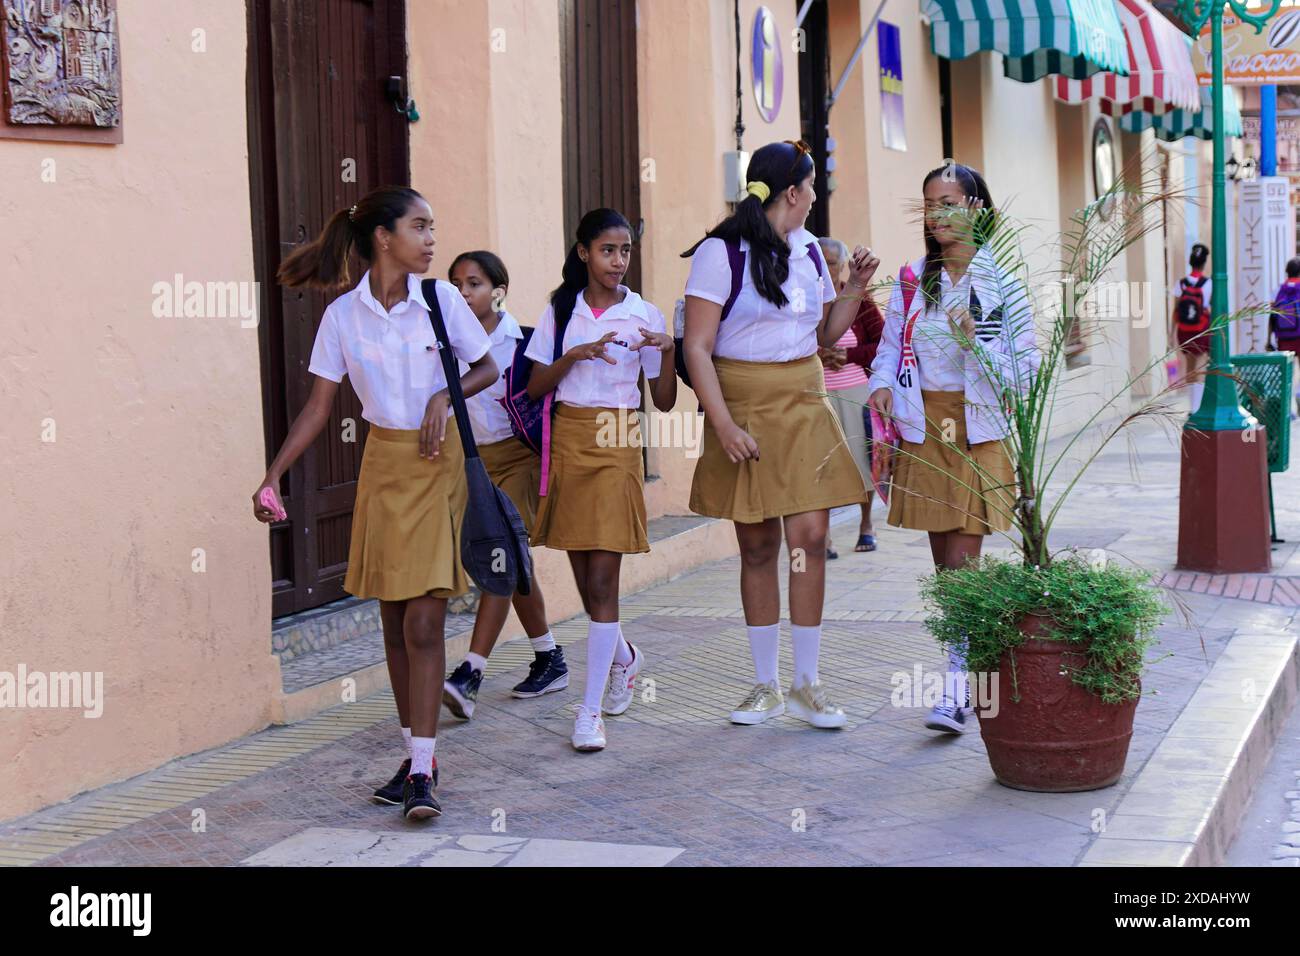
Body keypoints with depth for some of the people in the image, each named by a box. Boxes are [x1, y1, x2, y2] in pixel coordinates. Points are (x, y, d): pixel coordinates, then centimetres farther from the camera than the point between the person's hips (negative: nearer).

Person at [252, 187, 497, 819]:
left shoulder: (441, 300, -3)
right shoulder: (343, 315, -1)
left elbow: (487, 368, 8)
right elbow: (318, 407, 2)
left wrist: (445, 395, -12)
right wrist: (273, 476, -5)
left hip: (438, 463, -2)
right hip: (383, 464, 2)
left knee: (424, 623, -9)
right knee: (395, 624, 7)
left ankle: (423, 771, -7)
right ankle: (416, 755, 19)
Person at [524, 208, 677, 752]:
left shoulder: (644, 315, 3)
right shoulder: (561, 311, 7)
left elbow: (664, 401, 3)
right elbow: (535, 388, 3)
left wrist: (669, 351, -14)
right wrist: (575, 355, -12)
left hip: (619, 446, -2)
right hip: (569, 441, 2)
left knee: (603, 578, -10)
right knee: (585, 579, 9)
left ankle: (591, 709, -7)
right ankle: (624, 658, 38)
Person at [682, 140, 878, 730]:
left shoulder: (808, 249, 12)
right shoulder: (721, 253, -8)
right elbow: (697, 348, -11)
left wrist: (855, 288, 7)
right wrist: (722, 423, -18)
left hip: (805, 407, 4)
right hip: (745, 408, -4)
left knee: (810, 538, -5)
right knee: (758, 546, 3)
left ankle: (806, 685, 5)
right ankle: (765, 686, 14)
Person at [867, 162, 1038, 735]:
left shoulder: (1003, 282, -2)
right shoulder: (911, 280, 9)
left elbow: (1026, 369, -4)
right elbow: (890, 344, 12)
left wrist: (974, 342, -19)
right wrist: (883, 384, -9)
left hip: (979, 429, -4)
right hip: (924, 428, 4)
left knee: (963, 562, -11)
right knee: (943, 561, 8)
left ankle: (957, 690, -13)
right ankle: (973, 663, 23)